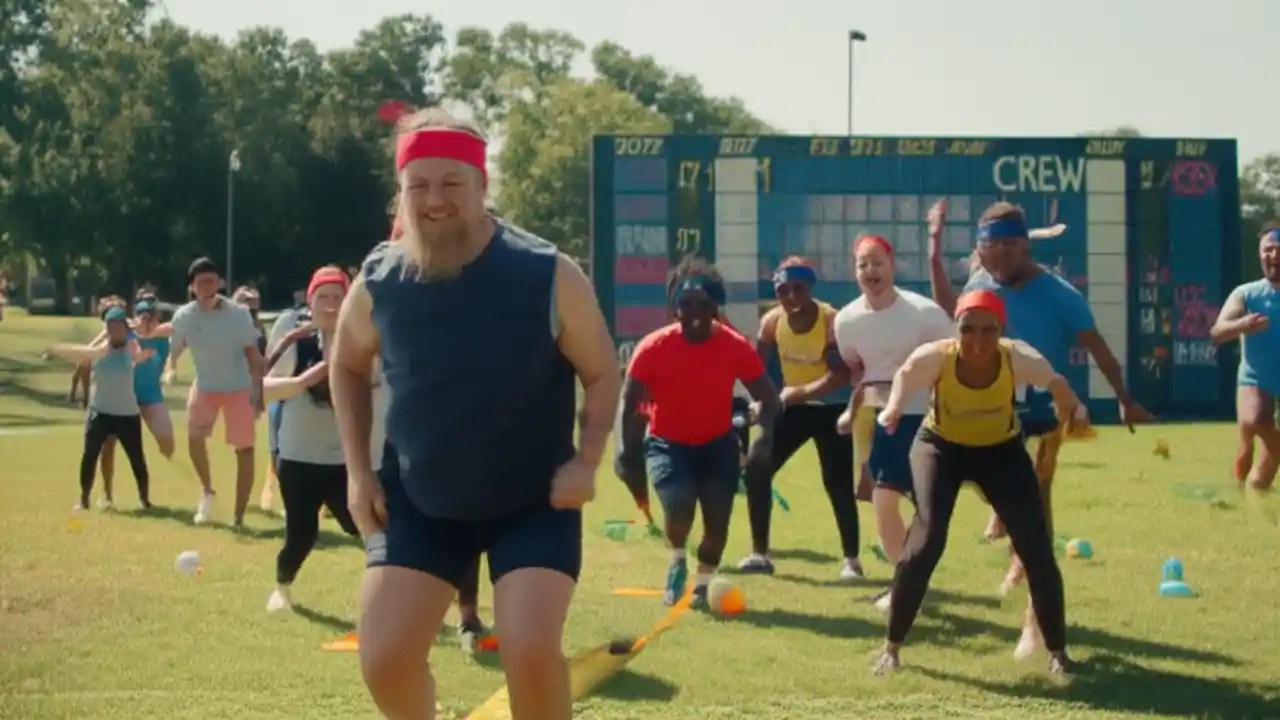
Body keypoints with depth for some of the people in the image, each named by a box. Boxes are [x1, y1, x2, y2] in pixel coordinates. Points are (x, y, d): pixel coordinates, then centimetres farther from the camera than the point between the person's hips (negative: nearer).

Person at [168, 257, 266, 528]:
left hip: (239, 388, -2)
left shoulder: (238, 314, -17)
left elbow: (253, 354, -13)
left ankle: (239, 517, 6)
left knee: (245, 450, -2)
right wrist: (171, 371, -11)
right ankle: (207, 490, 11)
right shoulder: (183, 317, -12)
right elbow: (175, 351, 4)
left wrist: (258, 391, -17)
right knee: (194, 435, -17)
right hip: (205, 386, 2)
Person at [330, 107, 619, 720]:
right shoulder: (378, 282, -7)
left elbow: (602, 373, -4)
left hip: (534, 502, -3)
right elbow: (347, 367, 13)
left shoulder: (548, 275, -16)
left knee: (532, 651, -20)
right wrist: (358, 471, 4)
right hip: (418, 501, 3)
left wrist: (585, 462, -19)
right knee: (384, 660, -4)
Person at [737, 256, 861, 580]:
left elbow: (841, 375, -32)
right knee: (756, 472, -2)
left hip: (831, 408, -5)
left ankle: (851, 560, 2)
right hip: (794, 406, 5)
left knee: (838, 484, -10)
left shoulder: (832, 321, -24)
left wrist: (800, 392, -42)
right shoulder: (772, 321, -9)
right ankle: (760, 554, 8)